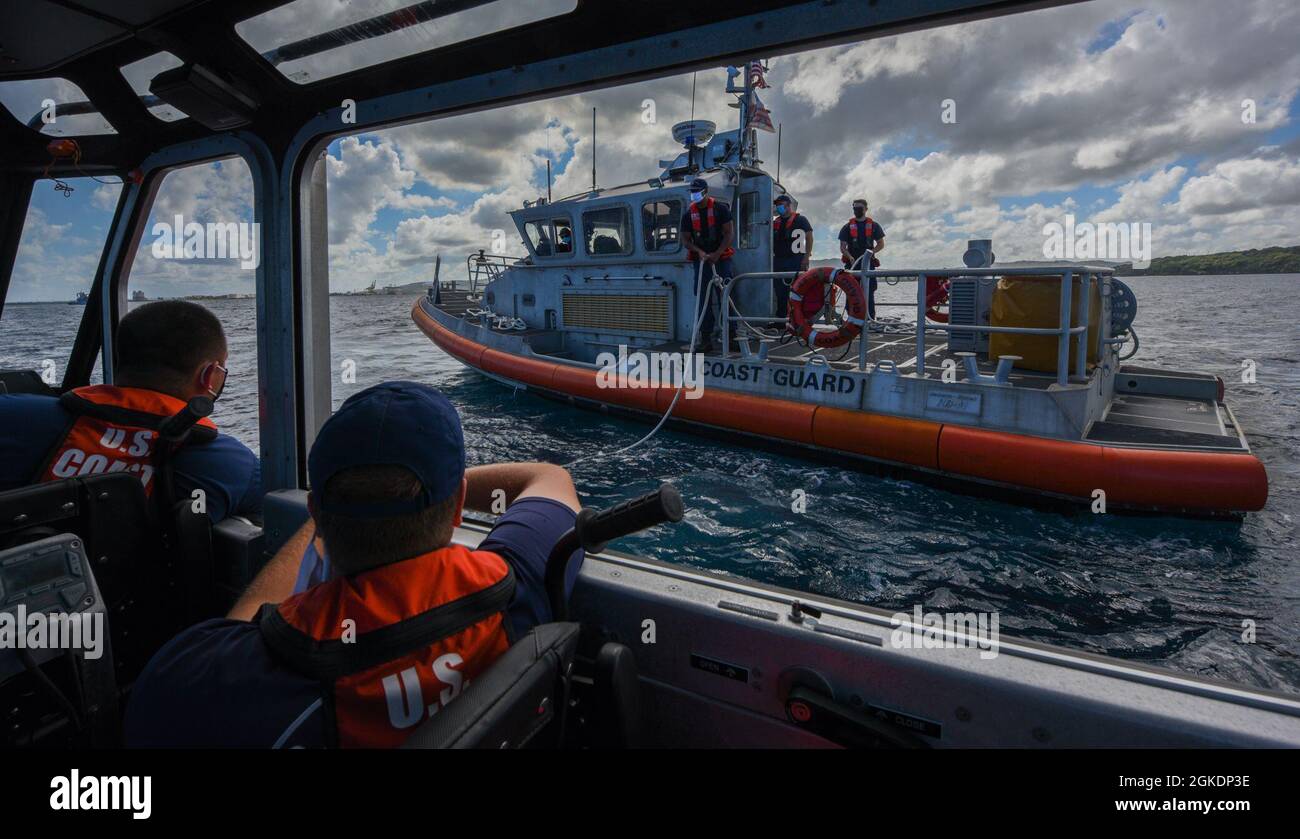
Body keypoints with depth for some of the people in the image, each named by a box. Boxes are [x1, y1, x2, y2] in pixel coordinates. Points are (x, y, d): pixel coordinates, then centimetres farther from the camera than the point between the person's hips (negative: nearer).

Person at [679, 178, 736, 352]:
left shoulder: (720, 209, -2)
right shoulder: (688, 214, 5)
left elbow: (730, 233, -4)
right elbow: (685, 239, 5)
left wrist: (716, 254, -14)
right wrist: (699, 252, -13)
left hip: (721, 258, -2)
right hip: (701, 260, 2)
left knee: (725, 296, -3)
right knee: (703, 299, 0)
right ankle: (706, 339, 2)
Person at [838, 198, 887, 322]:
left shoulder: (873, 226, 10)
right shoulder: (848, 227, 10)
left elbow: (881, 244, 11)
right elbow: (842, 247, 5)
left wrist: (872, 251, -10)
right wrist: (850, 257, -14)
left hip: (868, 263, 0)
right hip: (852, 264, 1)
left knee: (869, 292, -4)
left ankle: (870, 318, -3)